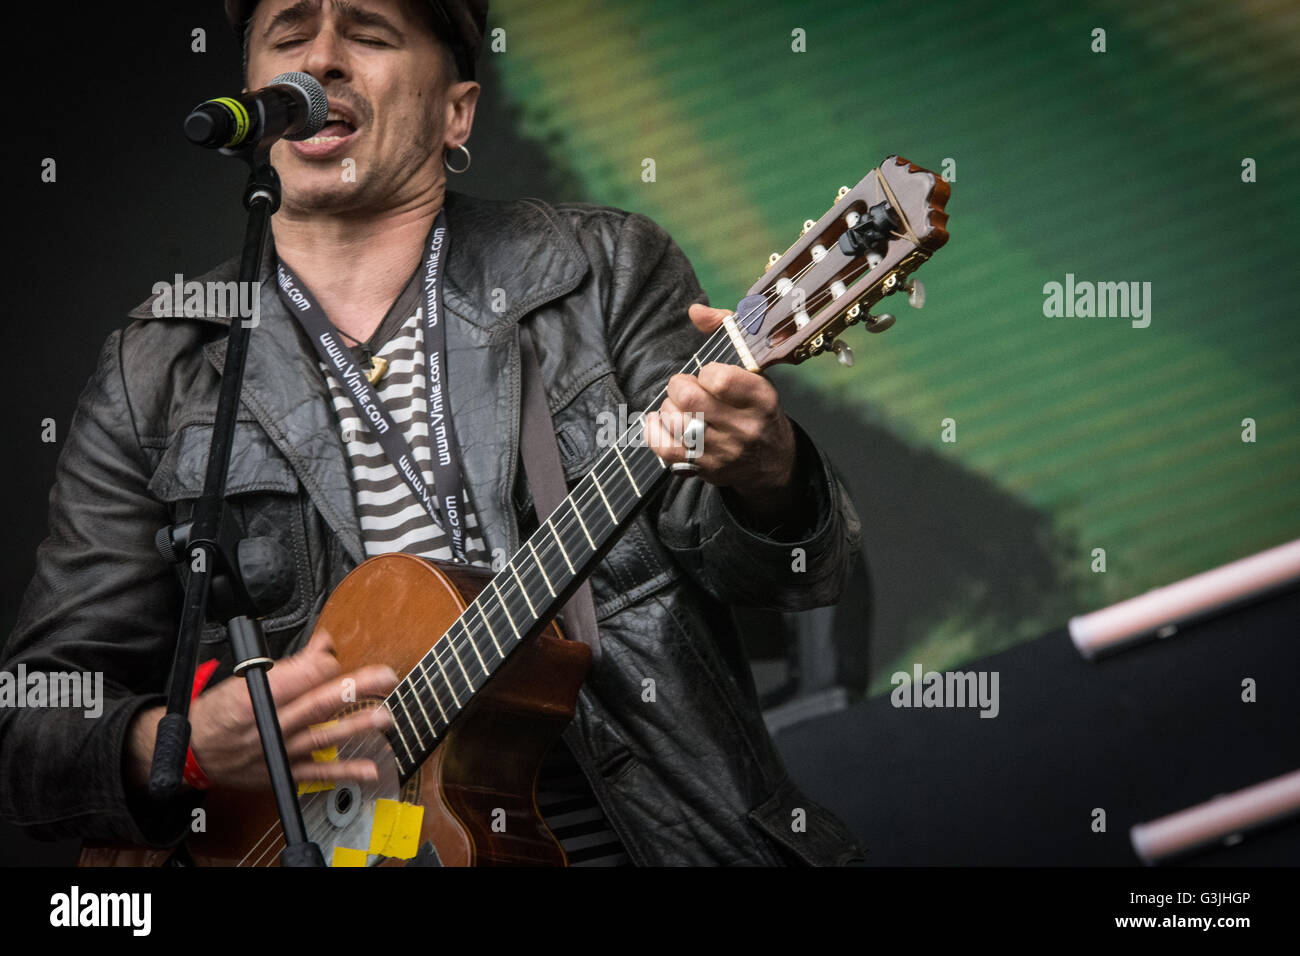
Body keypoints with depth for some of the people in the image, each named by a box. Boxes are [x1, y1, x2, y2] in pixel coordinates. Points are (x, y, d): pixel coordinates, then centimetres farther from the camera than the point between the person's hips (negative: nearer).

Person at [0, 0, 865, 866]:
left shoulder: (607, 272, 7)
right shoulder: (156, 375, 8)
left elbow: (803, 569, 0)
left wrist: (762, 474, -23)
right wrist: (185, 747, -13)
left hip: (644, 829, -1)